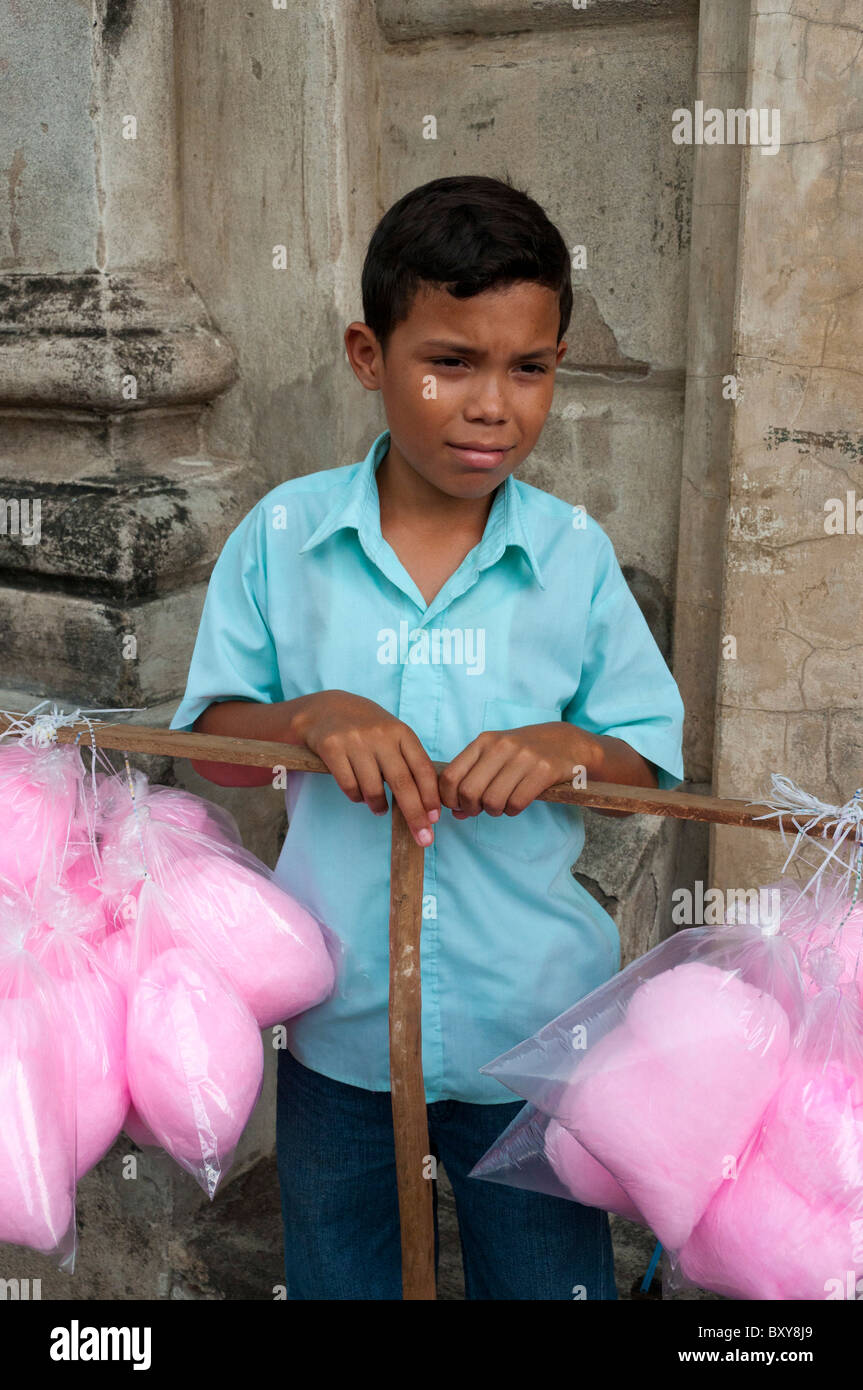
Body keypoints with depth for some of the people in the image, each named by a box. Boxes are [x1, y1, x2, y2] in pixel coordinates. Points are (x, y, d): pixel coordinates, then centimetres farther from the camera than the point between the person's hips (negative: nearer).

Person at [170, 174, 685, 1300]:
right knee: (337, 1280, 23)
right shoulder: (284, 535, -6)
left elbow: (653, 762, 0)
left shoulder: (575, 553, -6)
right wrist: (311, 718, -22)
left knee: (552, 1281, 19)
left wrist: (570, 748, -22)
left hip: (533, 1034, 0)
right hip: (338, 1030, 1)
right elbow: (211, 741, -2)